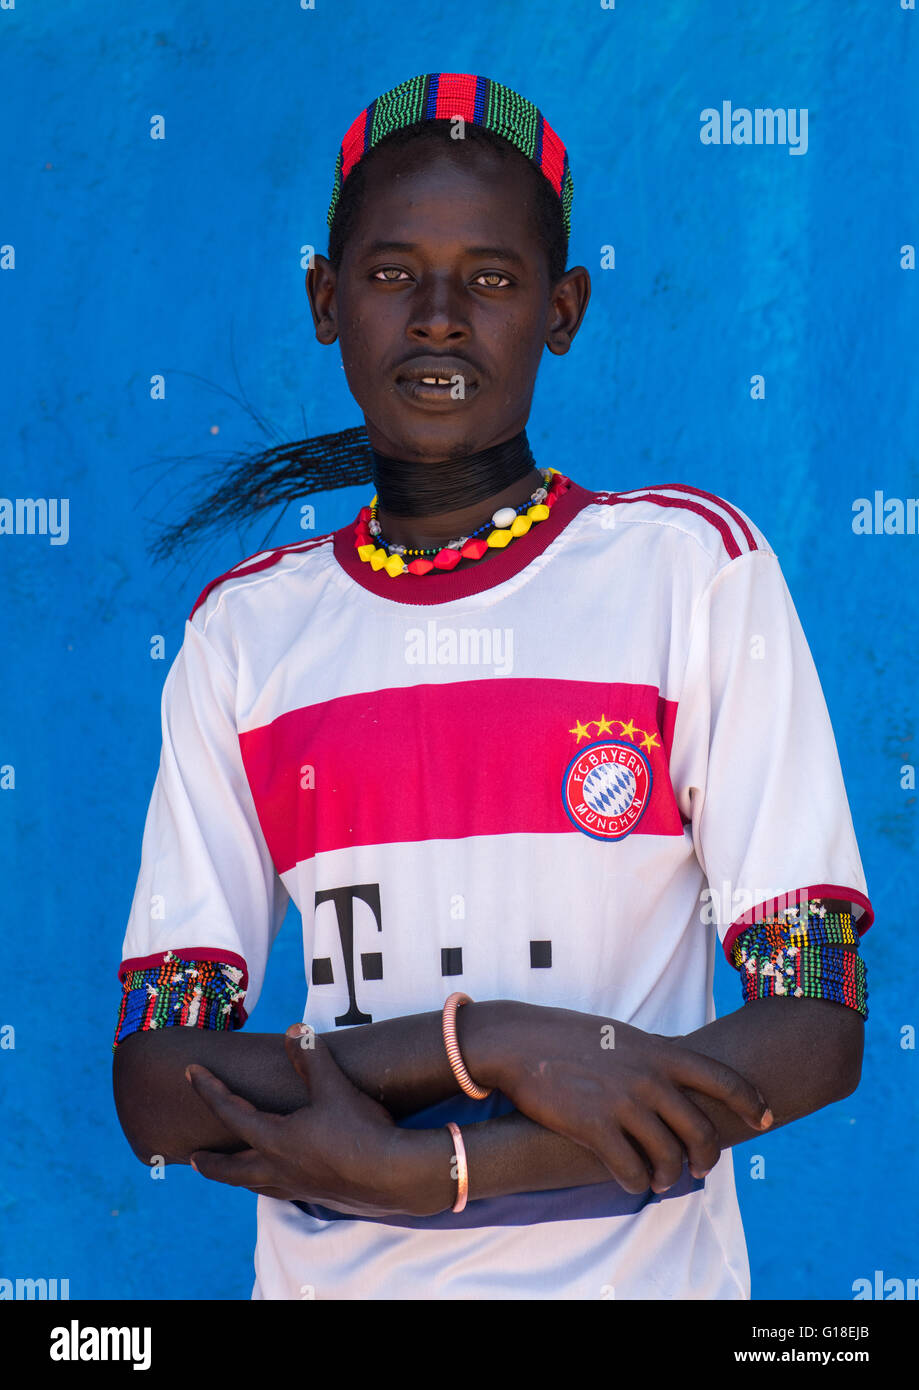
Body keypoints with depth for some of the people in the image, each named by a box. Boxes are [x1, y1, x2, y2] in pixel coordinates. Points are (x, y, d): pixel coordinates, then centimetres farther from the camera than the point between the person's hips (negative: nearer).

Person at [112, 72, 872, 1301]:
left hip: (638, 1272, -1)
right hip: (326, 1274, 2)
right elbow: (156, 1091, -6)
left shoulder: (696, 565, -7)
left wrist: (424, 1168, -17)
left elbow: (816, 1031, -10)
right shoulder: (243, 632, -1)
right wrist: (492, 1041, -20)